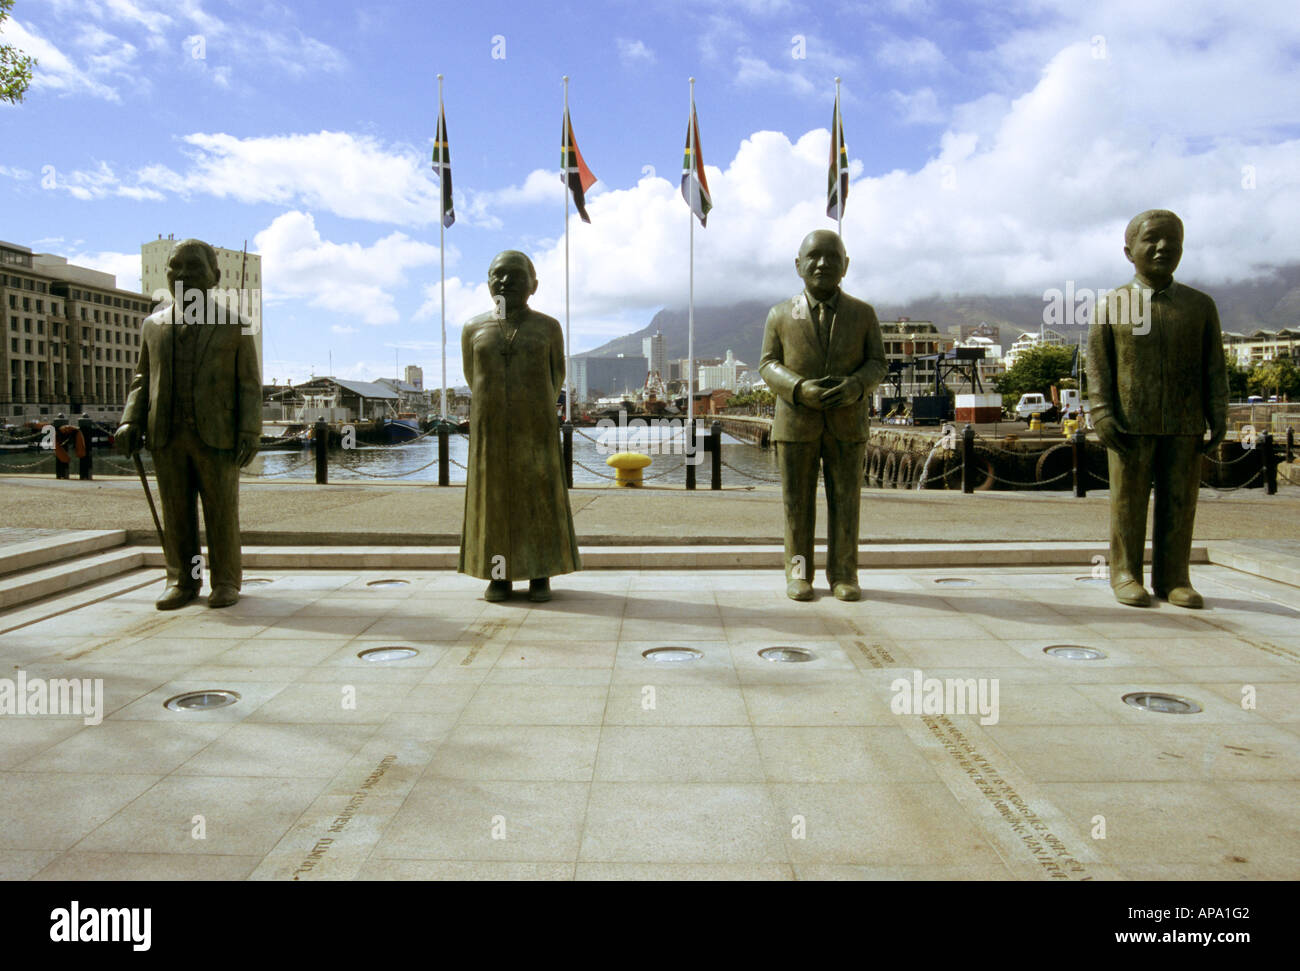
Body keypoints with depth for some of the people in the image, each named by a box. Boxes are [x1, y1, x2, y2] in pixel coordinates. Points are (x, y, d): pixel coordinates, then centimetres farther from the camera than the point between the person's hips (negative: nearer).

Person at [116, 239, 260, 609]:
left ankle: (226, 582, 12)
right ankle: (183, 581, 17)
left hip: (217, 437, -3)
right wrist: (131, 421, 2)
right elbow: (143, 379, 16)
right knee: (176, 512, 6)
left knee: (222, 512, 1)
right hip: (167, 438, 3)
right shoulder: (154, 325, 14)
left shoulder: (236, 327, 4)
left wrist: (250, 433, -10)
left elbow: (249, 385, 0)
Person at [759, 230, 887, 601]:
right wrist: (800, 389, -18)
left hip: (847, 424, 1)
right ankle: (798, 574, 15)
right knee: (797, 501, 4)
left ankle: (843, 574, 15)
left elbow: (876, 363, 3)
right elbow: (769, 365, 1)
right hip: (796, 421, 0)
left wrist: (855, 386, -18)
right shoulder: (781, 316, 2)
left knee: (845, 500, 4)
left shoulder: (863, 314, 4)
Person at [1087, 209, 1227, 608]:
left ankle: (1173, 577, 13)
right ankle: (1126, 574, 12)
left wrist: (1218, 417, 2)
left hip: (1185, 425, 2)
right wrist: (1101, 414, -9)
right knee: (1129, 499, 2)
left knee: (1180, 501, 4)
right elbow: (1098, 364, 0)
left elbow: (1214, 366, 9)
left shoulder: (1200, 306, 9)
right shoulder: (1111, 306, 4)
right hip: (1132, 422, -2)